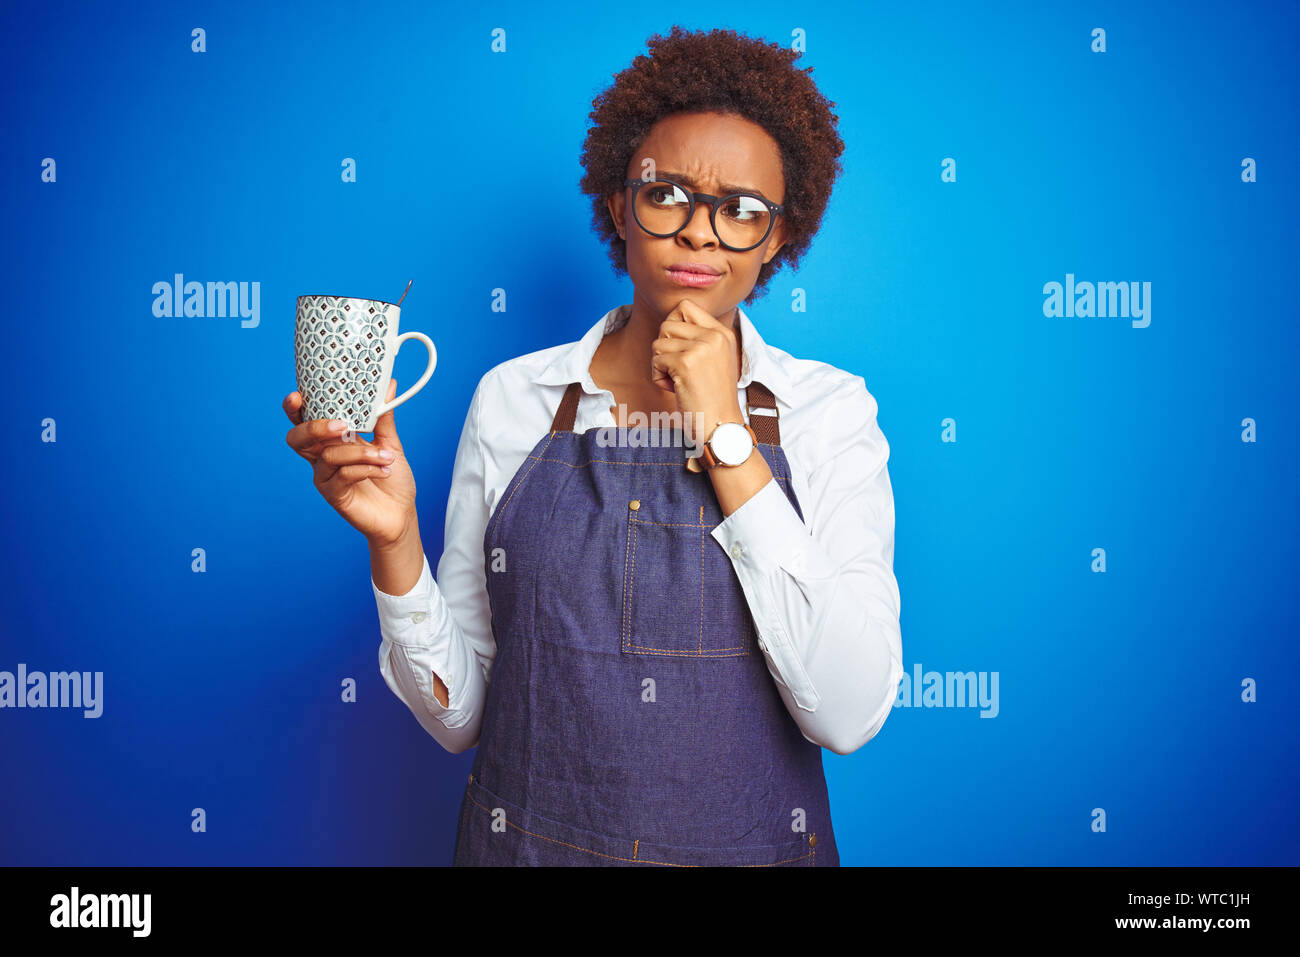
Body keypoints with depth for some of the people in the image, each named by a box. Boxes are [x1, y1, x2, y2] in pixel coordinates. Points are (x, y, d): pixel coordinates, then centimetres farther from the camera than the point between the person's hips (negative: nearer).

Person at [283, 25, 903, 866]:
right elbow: (457, 712, -2)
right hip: (530, 839, 1)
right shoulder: (512, 398, -5)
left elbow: (850, 714, -19)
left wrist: (726, 439, -20)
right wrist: (395, 542, -19)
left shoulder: (830, 410, -7)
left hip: (751, 840, 0)